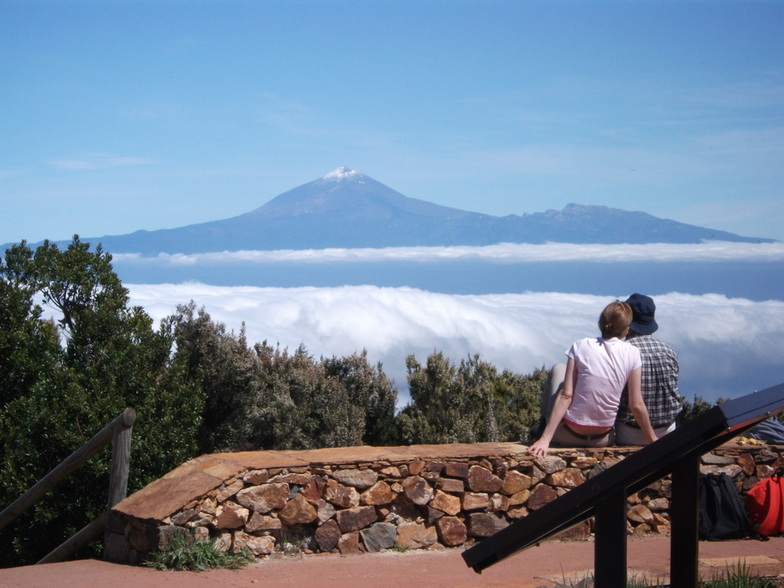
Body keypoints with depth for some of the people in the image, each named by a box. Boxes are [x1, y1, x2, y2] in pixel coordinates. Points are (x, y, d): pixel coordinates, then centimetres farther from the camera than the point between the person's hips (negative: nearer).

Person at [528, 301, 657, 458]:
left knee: (558, 369, 21)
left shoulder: (581, 346, -10)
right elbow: (637, 405, -7)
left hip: (569, 435, -2)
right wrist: (653, 439, 6)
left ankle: (543, 429, 30)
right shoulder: (632, 353, -7)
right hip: (602, 439, 2)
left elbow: (566, 395, -15)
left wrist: (545, 438, -15)